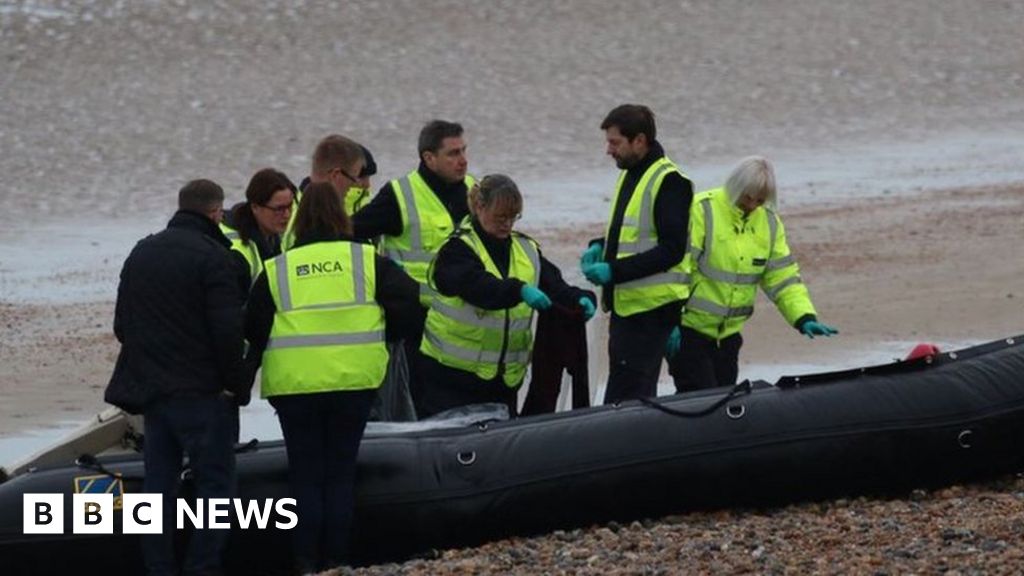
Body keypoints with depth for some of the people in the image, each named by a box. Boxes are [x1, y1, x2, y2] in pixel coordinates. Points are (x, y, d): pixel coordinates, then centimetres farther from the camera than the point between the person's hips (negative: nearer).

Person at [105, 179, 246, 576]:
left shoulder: (142, 253, 13)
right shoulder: (211, 256, -12)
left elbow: (122, 324, 19)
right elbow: (228, 330, -18)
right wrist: (236, 384, -7)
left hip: (151, 390, 7)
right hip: (201, 392, -7)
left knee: (158, 483, 11)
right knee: (215, 482, -3)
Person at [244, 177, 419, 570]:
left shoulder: (276, 271, 3)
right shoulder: (366, 261, 2)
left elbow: (253, 330, 5)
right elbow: (406, 299, -2)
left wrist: (252, 363, 24)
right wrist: (377, 336, 14)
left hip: (294, 384, 0)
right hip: (354, 379, 0)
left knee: (305, 475, 7)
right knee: (341, 472, 8)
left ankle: (307, 563, 2)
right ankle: (337, 561, 6)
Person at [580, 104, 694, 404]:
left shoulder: (669, 182, -14)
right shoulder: (630, 175, 17)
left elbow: (671, 250, -19)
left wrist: (614, 271, -22)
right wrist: (600, 247, 8)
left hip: (652, 307, -10)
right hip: (627, 302, 10)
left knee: (625, 396, -13)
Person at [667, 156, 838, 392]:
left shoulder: (769, 222, 7)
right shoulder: (702, 211, -13)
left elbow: (783, 276, 9)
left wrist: (805, 318, -5)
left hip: (727, 334, 6)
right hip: (688, 328, -6)